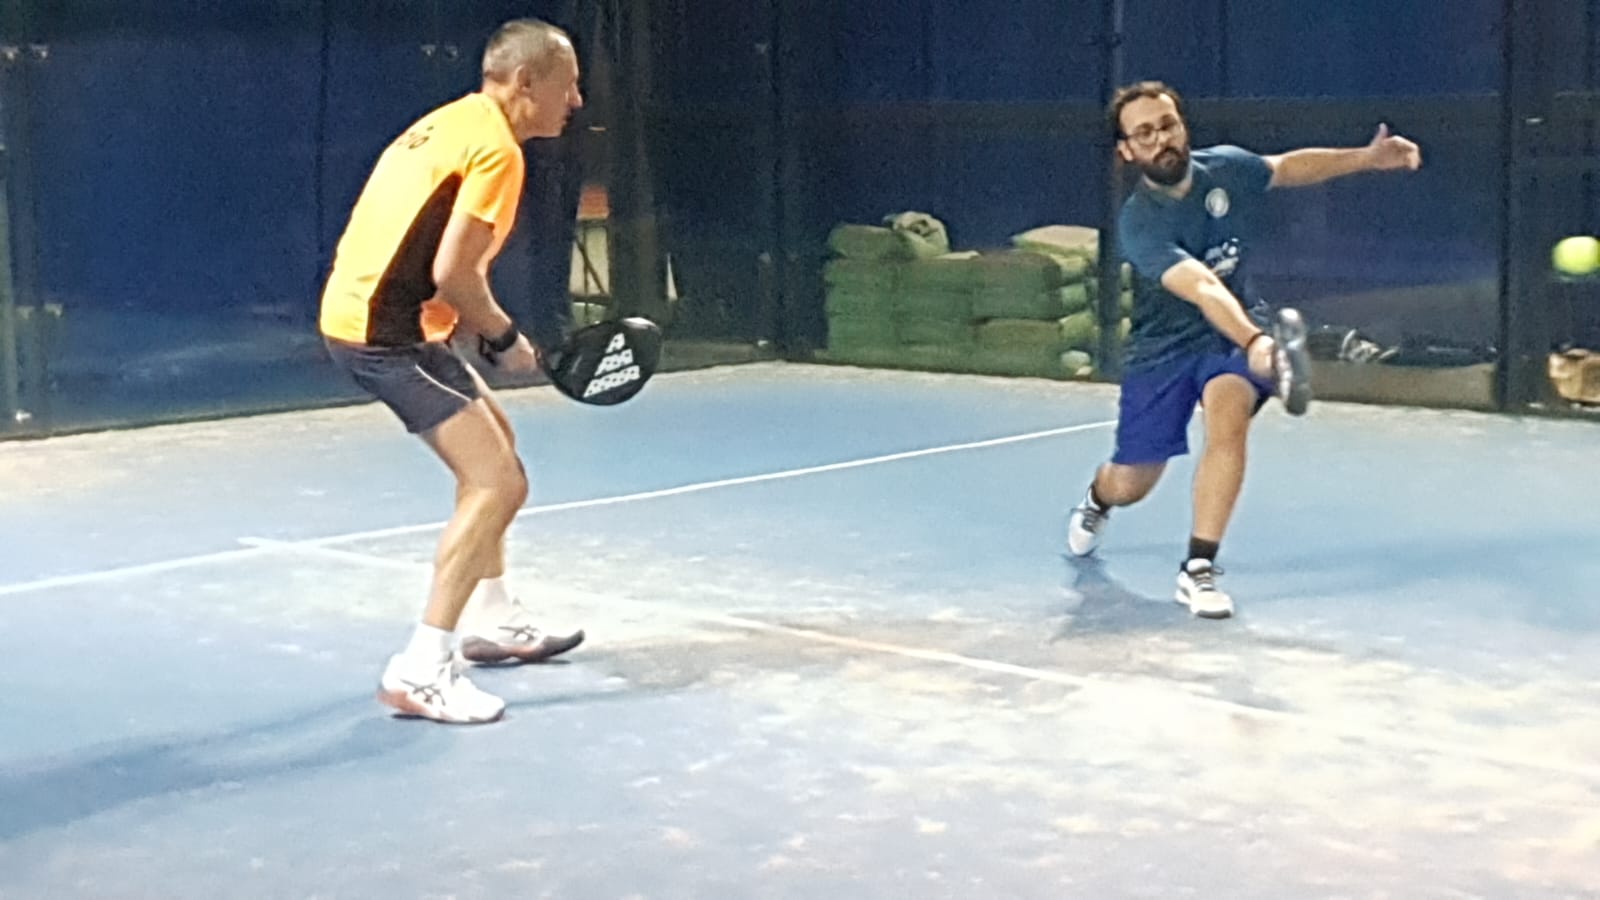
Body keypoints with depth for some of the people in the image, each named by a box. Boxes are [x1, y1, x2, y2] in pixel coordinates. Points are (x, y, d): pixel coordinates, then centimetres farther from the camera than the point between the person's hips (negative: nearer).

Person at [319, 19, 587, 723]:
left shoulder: (455, 123, 15)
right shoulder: (495, 149, -15)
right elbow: (453, 273, -21)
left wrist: (485, 329, 10)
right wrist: (505, 338, -5)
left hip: (370, 315, 11)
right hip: (385, 331, -11)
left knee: (493, 442, 26)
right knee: (498, 483, -13)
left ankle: (491, 619, 38)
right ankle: (421, 671, -13)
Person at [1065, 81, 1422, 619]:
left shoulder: (1225, 167, -10)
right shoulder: (1139, 223, -27)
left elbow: (1290, 167, 13)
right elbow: (1202, 289, -42)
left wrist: (1367, 158, 5)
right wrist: (1255, 344, -58)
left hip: (1230, 336, 2)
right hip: (1162, 348, -2)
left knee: (1227, 419, -31)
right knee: (1131, 484, 10)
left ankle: (1197, 570, -25)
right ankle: (1097, 500, 52)